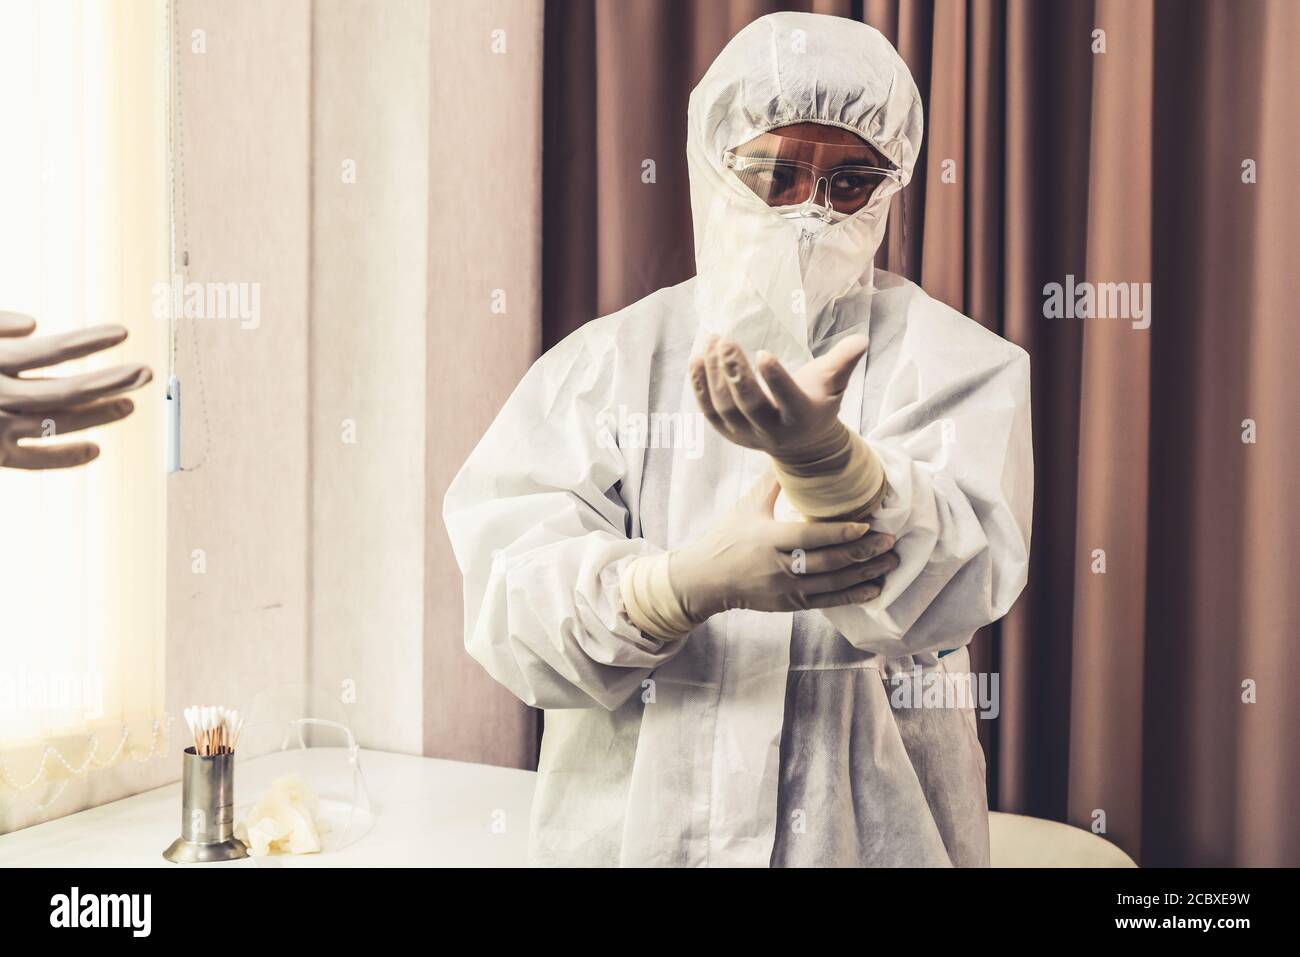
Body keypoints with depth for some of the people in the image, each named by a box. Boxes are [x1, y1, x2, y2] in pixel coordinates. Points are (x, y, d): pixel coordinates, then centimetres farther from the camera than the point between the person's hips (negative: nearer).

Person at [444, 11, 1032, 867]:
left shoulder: (956, 363, -5)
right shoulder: (604, 363, -4)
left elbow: (957, 581, -23)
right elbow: (508, 596, -16)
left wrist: (823, 454, -42)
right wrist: (691, 582, -33)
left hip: (871, 829, 0)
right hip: (630, 823, 1)